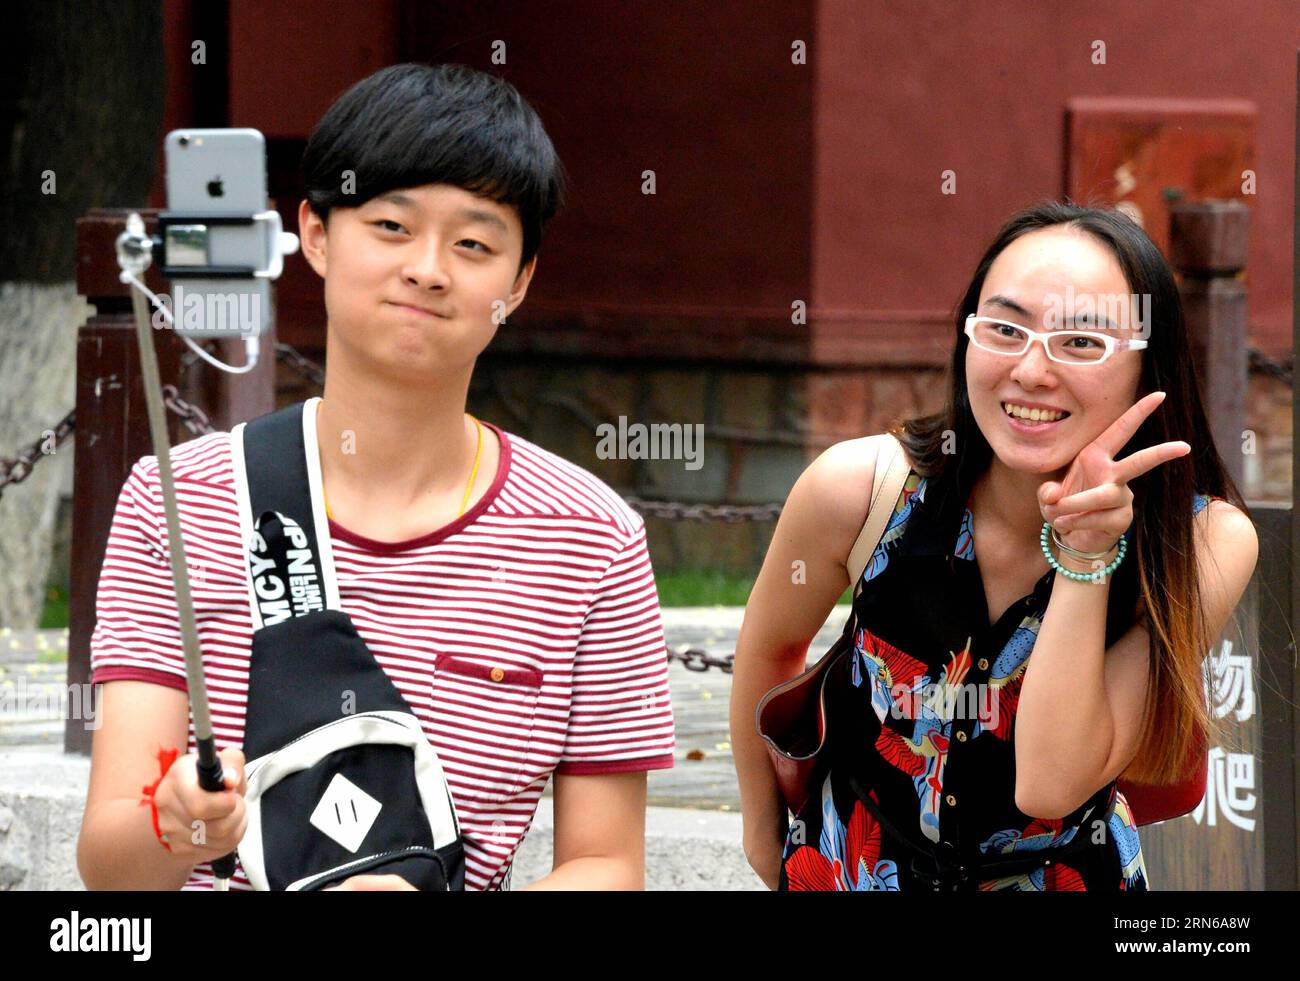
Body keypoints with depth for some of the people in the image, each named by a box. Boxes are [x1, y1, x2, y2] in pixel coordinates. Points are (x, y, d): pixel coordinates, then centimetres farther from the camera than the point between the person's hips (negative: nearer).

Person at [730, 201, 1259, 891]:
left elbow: (1051, 782, -29)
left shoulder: (1208, 545, -24)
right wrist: (763, 826, 8)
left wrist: (1086, 558, -33)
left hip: (1065, 869, 0)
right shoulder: (858, 491, -23)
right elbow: (770, 647, -4)